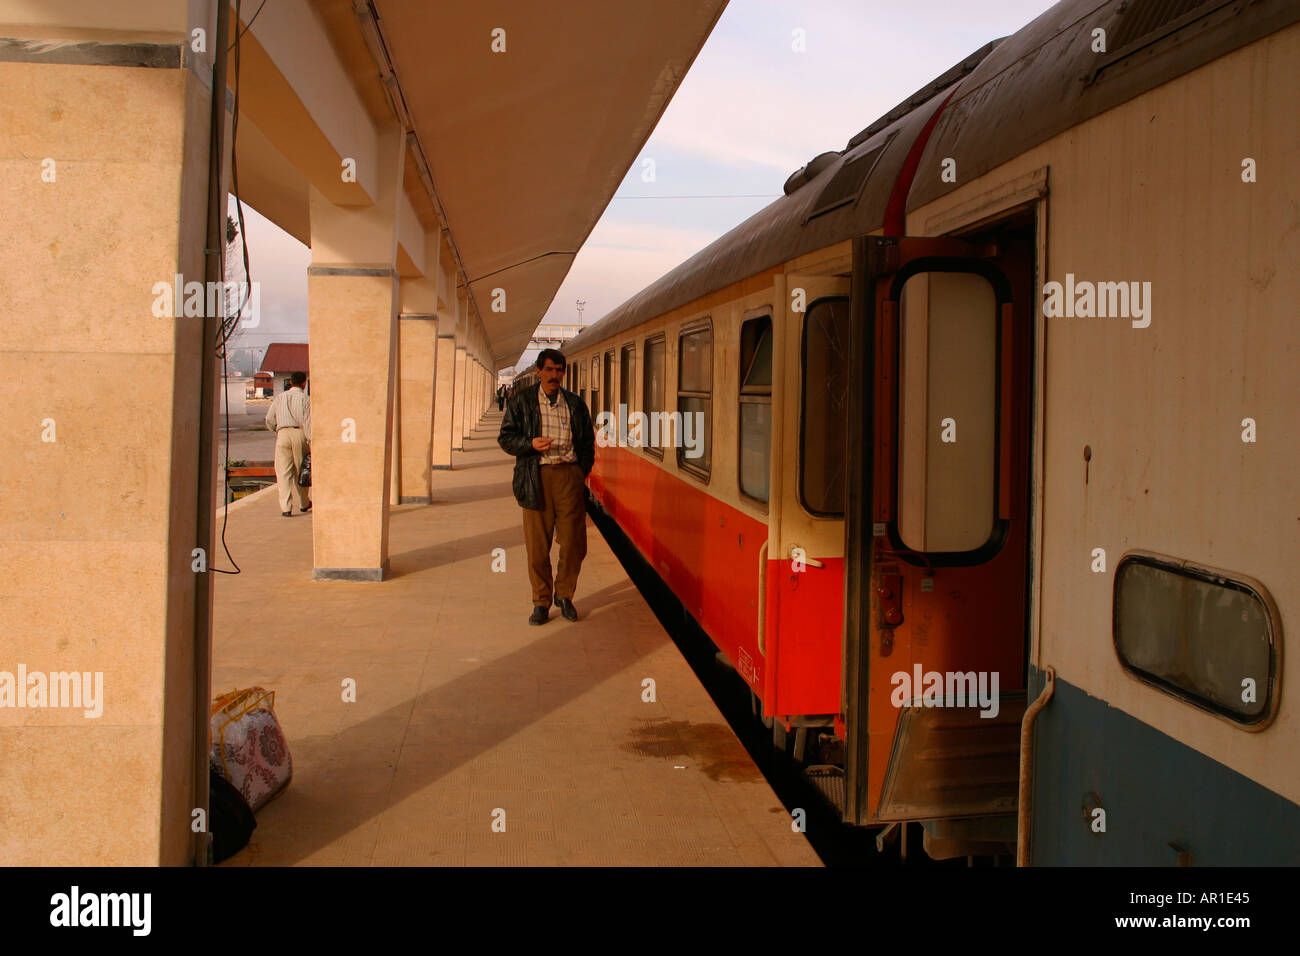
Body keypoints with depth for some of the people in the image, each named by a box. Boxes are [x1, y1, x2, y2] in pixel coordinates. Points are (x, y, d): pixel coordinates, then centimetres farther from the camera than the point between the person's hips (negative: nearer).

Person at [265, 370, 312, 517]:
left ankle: (285, 507, -10)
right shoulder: (305, 399, 3)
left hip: (283, 433, 2)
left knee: (283, 472, 0)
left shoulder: (280, 397, 14)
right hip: (299, 433, -1)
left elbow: (269, 419, 14)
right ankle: (304, 503, 25)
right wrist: (311, 442, -10)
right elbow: (308, 421, -7)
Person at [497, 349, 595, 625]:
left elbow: (587, 442, 17)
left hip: (569, 474, 1)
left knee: (573, 542, 0)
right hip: (537, 476, -1)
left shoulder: (575, 404, 13)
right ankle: (541, 602, 14)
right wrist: (530, 444, -12)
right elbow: (506, 438, 6)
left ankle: (564, 595, 21)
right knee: (537, 544, 1)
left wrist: (581, 473, 6)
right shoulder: (521, 401, 8)